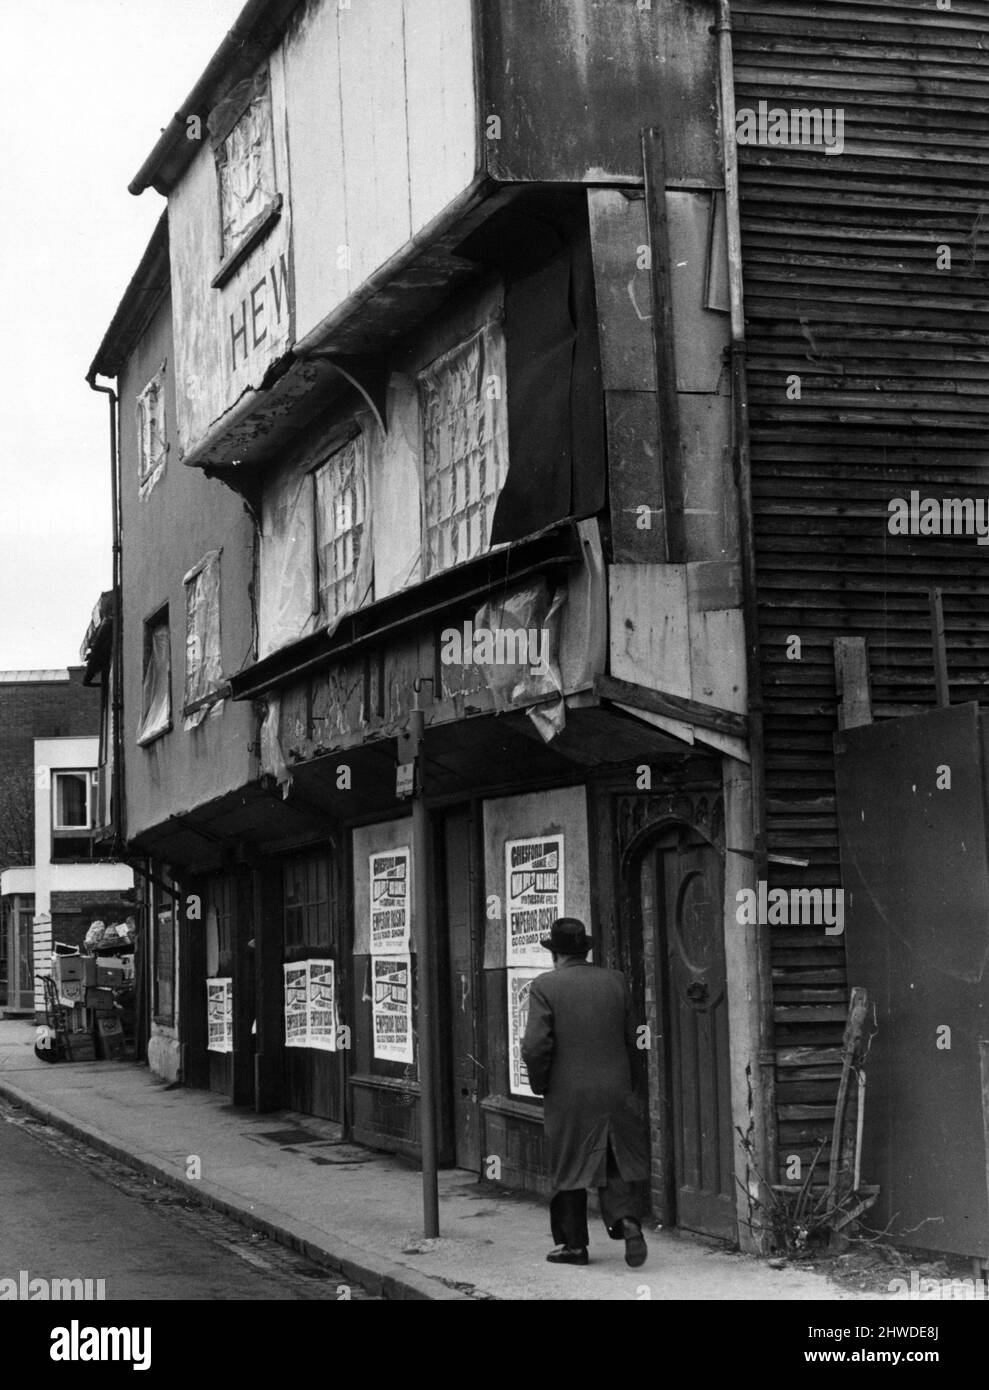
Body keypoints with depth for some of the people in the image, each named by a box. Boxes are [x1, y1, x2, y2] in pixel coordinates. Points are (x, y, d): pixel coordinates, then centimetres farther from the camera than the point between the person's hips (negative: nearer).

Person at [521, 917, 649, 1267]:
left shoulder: (545, 986, -10)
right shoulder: (613, 980, 3)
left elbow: (535, 1046, -15)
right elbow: (630, 1037, 6)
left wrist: (540, 1085, 1)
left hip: (567, 1096, -3)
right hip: (616, 1091, 3)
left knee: (569, 1171, 10)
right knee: (617, 1165, 13)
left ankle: (574, 1244, 16)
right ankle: (627, 1218, -10)